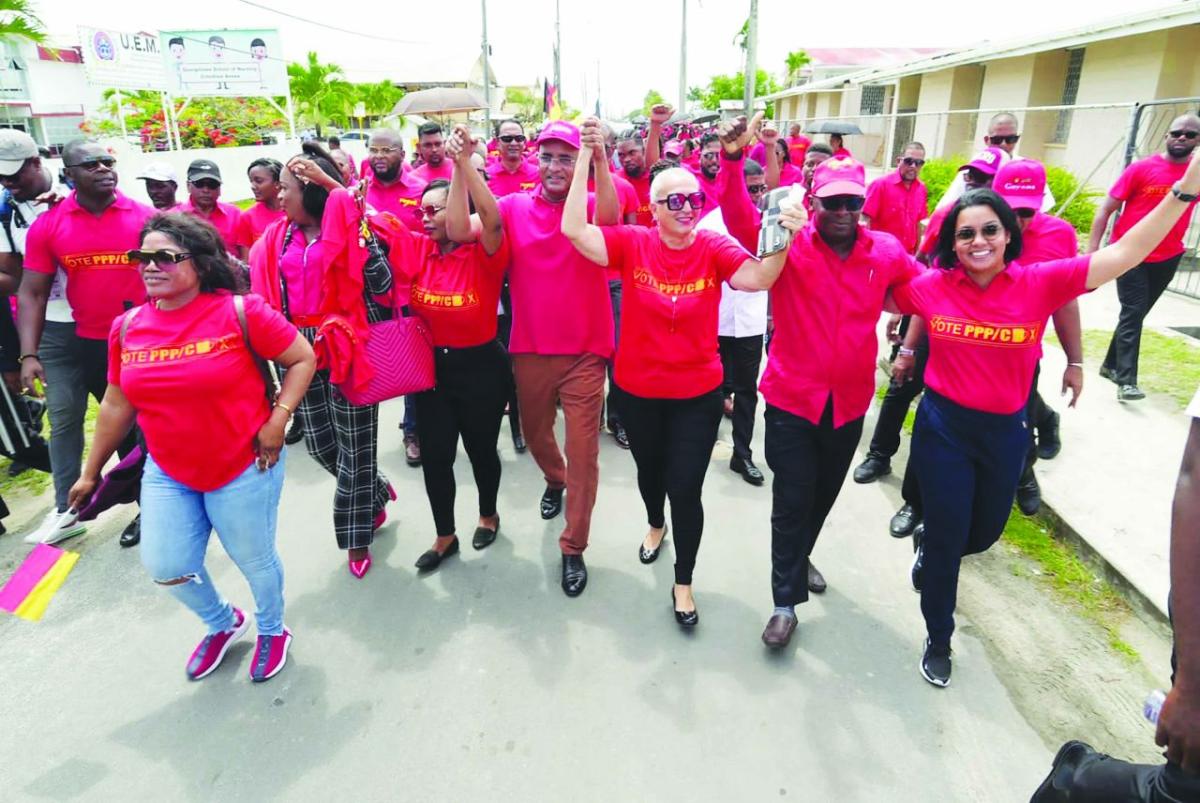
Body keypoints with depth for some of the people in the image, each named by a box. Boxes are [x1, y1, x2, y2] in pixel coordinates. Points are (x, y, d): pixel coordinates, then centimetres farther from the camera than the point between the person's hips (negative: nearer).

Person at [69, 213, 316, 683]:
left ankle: (272, 630, 43)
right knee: (165, 567, 10)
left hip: (243, 468, -5)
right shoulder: (127, 327, -2)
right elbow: (117, 406, 8)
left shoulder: (240, 312, -17)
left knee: (254, 560, 11)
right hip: (167, 472, 5)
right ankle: (223, 623, 42)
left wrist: (278, 420, -18)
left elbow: (303, 359, -9)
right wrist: (91, 472, 14)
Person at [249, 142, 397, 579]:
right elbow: (262, 285, 14)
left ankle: (357, 535, 21)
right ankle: (374, 494, 39)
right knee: (319, 442, 13)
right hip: (301, 350, 6)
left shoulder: (349, 225, -7)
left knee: (354, 442, 4)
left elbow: (381, 282, -17)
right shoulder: (278, 236, 11)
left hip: (345, 348, -6)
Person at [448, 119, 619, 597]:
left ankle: (573, 549, 17)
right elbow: (458, 232, -13)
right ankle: (554, 480, 57)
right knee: (535, 435, 23)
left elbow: (609, 218, -28)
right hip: (530, 350, 3)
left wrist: (600, 159, -40)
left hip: (584, 352, -2)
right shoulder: (514, 207, 0)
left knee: (583, 452, 1)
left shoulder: (590, 207, -4)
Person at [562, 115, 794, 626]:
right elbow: (574, 230, -22)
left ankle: (683, 582, 26)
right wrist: (587, 159, -24)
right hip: (638, 390, 1)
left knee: (686, 488, 3)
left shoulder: (714, 248, -9)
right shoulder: (633, 243, -9)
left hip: (697, 393, -1)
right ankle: (655, 525, 59)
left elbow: (760, 279, -26)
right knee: (649, 468, 25)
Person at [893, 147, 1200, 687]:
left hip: (1005, 432, 2)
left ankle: (929, 550, 59)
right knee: (946, 538, 8)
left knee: (985, 532, 22)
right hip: (943, 427, -2)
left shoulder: (1040, 283, -11)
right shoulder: (931, 287, -11)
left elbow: (1125, 255, -16)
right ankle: (938, 640, 32)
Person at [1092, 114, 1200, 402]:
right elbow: (1106, 208, -7)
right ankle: (1126, 381, -9)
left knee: (1136, 314, 13)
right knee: (1133, 313, -8)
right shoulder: (1142, 168, -8)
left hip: (1168, 258, 4)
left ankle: (1111, 365, 27)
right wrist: (1092, 249, -13)